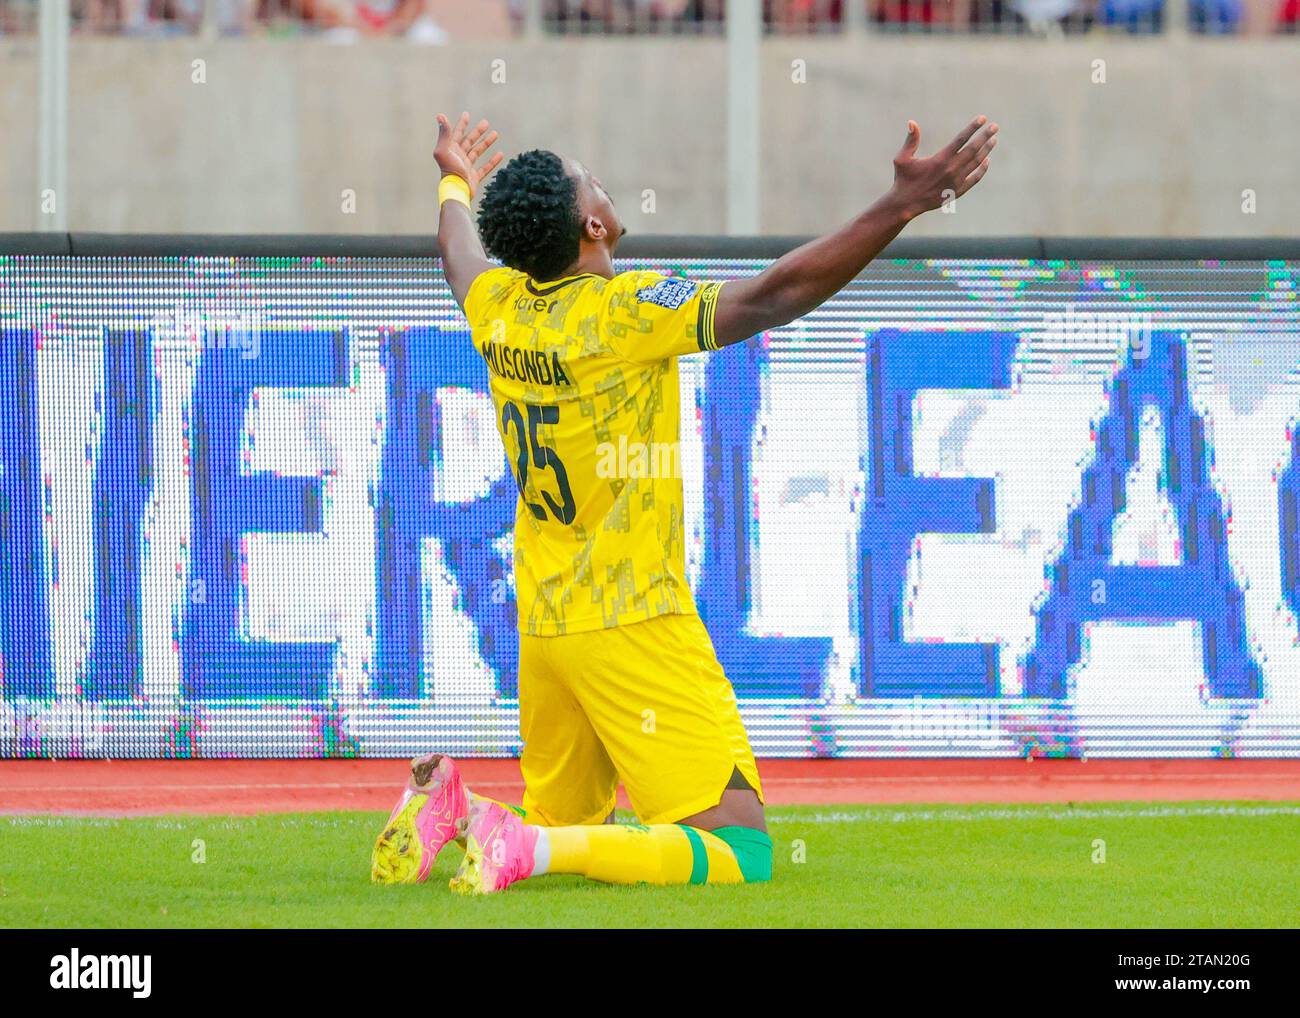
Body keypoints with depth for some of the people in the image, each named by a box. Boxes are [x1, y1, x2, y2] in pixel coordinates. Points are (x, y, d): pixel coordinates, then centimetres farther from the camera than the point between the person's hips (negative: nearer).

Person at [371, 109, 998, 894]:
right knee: (739, 849, -12)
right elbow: (769, 298, -27)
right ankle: (533, 848, -27)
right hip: (633, 625, -8)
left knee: (562, 821, 24)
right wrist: (902, 206, -29)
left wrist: (457, 185, 51)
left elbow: (463, 254, 28)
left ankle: (448, 797, -3)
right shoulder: (622, 313, -18)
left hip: (541, 624, 8)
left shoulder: (499, 308, 3)